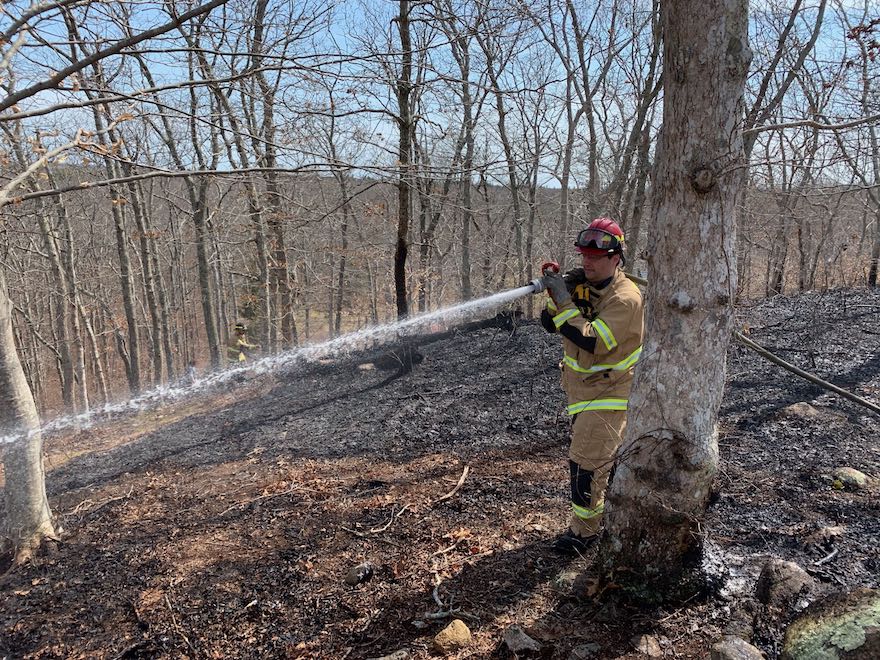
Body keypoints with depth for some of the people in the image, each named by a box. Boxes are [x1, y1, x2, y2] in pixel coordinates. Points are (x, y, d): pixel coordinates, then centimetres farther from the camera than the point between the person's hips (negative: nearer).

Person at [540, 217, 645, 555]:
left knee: (585, 461, -7)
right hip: (584, 388, 8)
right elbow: (549, 324, 0)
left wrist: (564, 299, -30)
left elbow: (592, 341, -31)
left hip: (607, 392, -8)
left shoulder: (626, 298, -21)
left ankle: (584, 529, 9)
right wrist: (557, 294, -18)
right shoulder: (581, 286, 2)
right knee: (607, 454, 21)